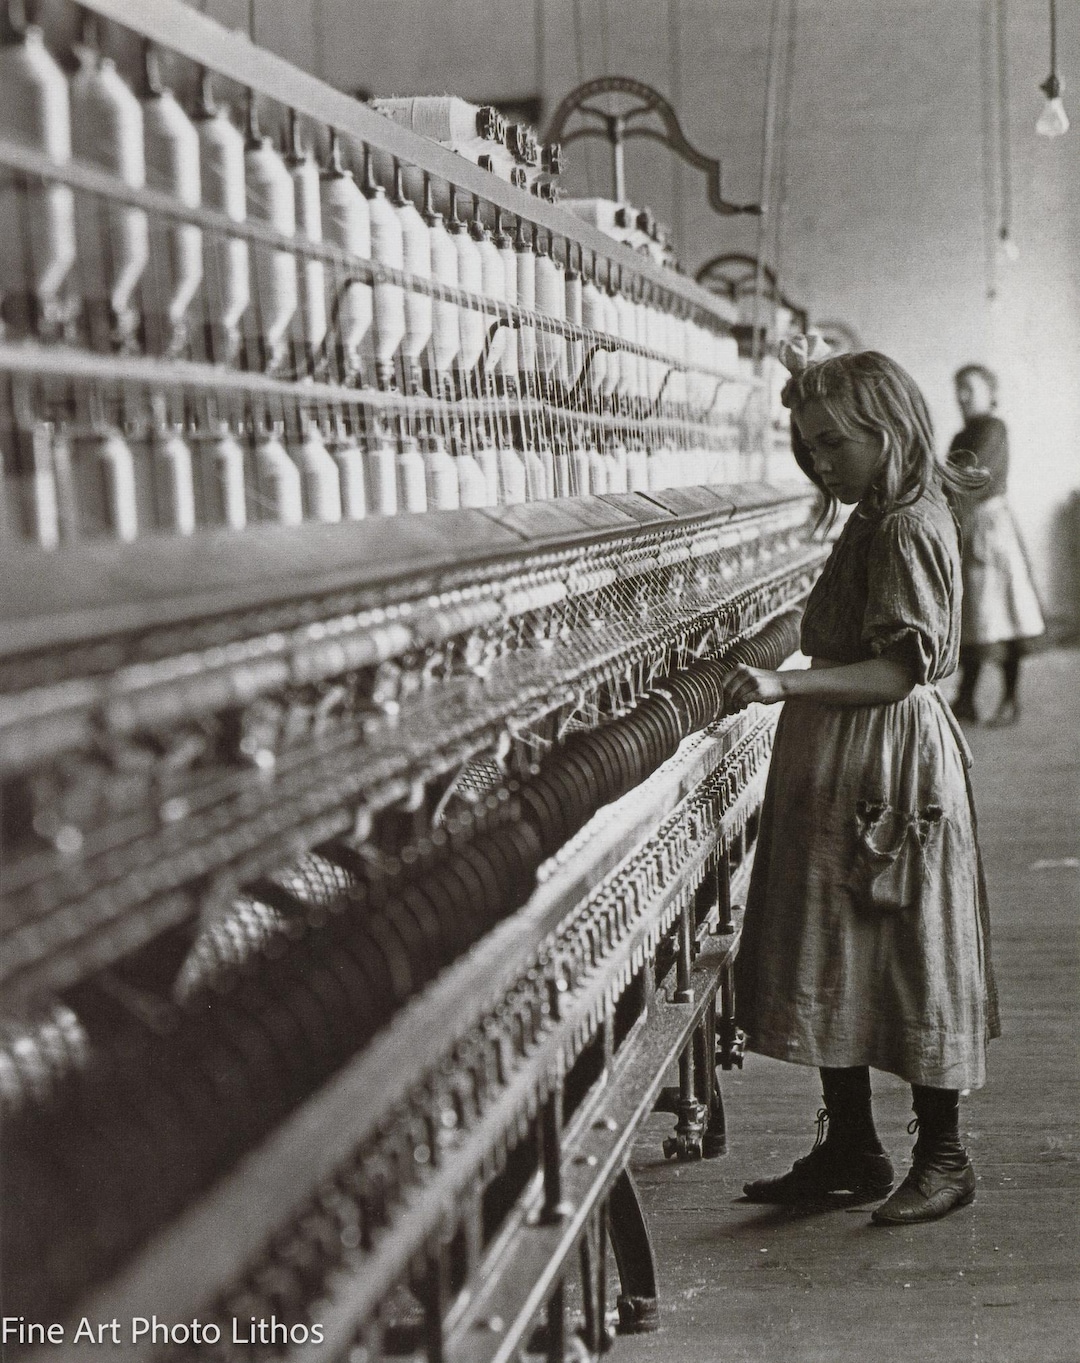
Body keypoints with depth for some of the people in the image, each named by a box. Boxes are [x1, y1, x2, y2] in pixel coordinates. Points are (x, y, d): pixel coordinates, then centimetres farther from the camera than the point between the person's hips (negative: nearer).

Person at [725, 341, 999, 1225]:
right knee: (836, 956, 12)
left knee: (911, 956, -1)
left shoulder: (906, 530, -17)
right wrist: (816, 387, 23)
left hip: (886, 771, -10)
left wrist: (787, 686, -34)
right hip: (841, 767, 10)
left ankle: (944, 1155, 11)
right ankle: (849, 1151, 21)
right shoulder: (888, 514, 11)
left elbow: (901, 667, -24)